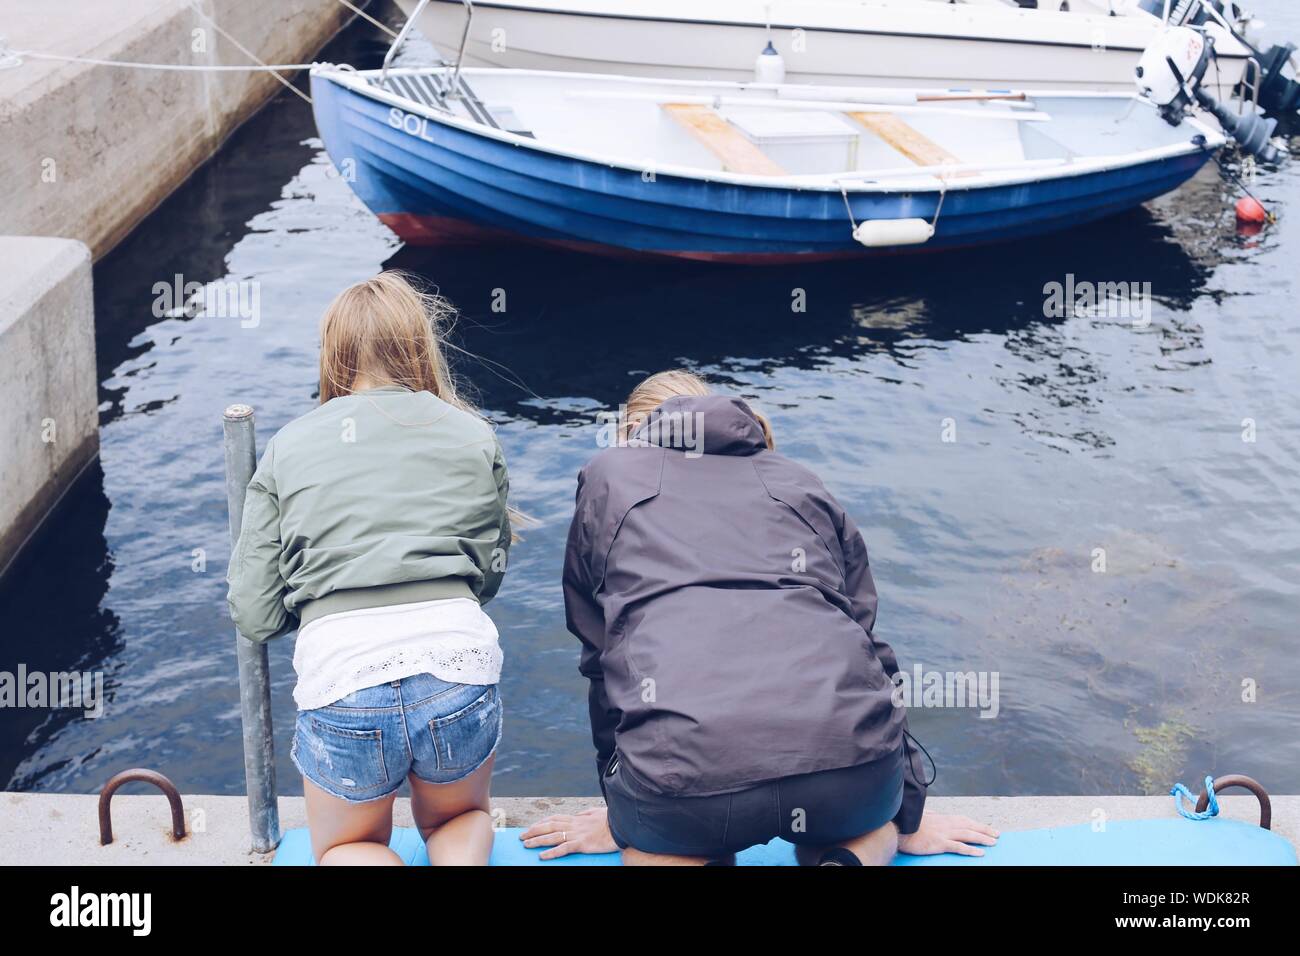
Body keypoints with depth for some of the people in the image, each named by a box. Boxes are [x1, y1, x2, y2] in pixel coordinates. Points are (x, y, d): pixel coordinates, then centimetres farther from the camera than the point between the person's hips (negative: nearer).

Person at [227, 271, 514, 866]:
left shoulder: (287, 449, 10)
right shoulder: (474, 437, 11)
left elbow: (254, 616, 6)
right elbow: (490, 574, 13)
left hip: (340, 681, 0)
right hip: (459, 666, 1)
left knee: (344, 849, 29)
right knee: (460, 818, 32)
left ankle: (369, 860, -4)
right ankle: (462, 858, -1)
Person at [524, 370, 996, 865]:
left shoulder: (609, 477, 24)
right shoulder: (800, 483, 28)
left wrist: (620, 819, 32)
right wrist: (908, 818, 35)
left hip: (684, 760, -2)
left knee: (652, 844, 34)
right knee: (860, 822, 38)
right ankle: (849, 858, 4)